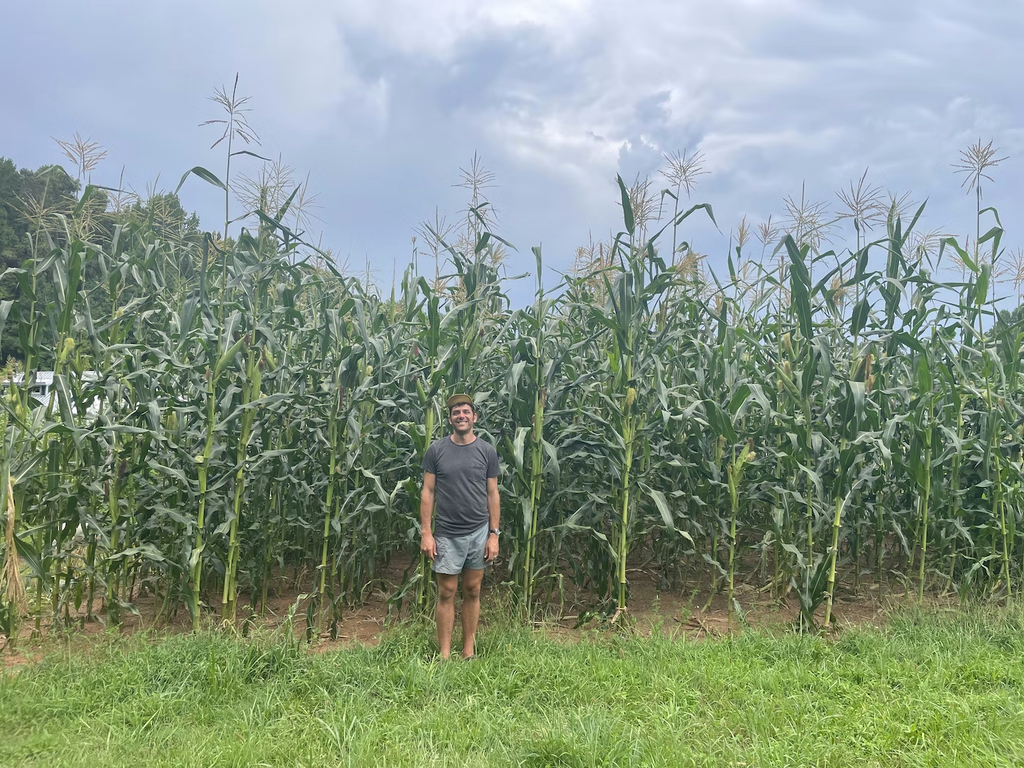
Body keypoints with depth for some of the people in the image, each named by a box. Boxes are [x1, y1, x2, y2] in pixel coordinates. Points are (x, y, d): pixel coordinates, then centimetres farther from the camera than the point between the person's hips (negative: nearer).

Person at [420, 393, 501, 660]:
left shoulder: (487, 451, 1)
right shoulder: (436, 450, -1)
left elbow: (492, 494, 4)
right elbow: (428, 492, 0)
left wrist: (494, 534, -1)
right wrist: (426, 532, -6)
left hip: (479, 532, 1)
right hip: (447, 534, -1)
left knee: (472, 592, 9)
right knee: (446, 593, 4)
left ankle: (469, 652, 19)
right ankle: (444, 654, 12)